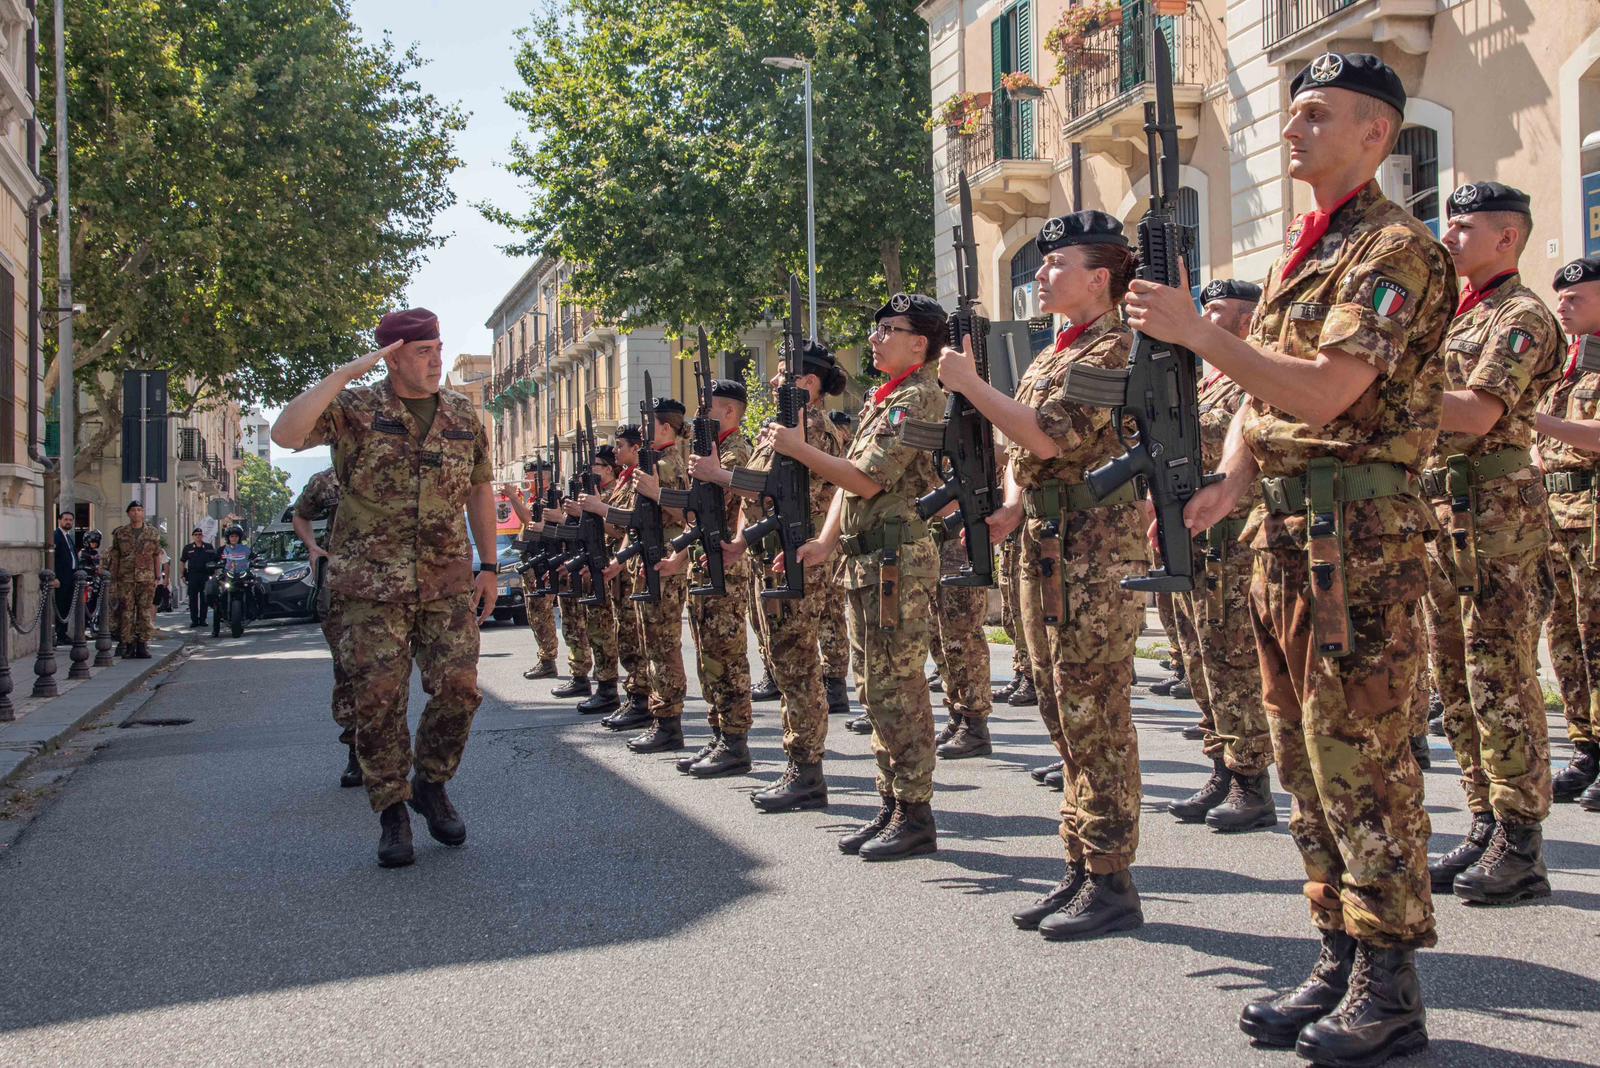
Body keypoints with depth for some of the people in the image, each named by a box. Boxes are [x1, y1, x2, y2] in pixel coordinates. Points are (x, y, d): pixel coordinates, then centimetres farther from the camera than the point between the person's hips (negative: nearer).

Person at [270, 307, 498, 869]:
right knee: (380, 699, -2)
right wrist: (346, 373, -20)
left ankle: (431, 785, 21)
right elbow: (285, 433, -21)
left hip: (447, 584, 3)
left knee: (459, 688, -4)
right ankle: (392, 813, 14)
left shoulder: (463, 415, 8)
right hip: (372, 585, -3)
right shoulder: (354, 409, -4)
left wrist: (489, 567, 14)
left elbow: (479, 490, 17)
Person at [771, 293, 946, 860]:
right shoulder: (881, 398, 19)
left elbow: (868, 479, -18)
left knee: (898, 689, -6)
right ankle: (891, 807, 20)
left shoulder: (918, 399, -11)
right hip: (864, 559, 10)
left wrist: (799, 448, -10)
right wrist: (825, 541, 9)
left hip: (898, 559, -10)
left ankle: (915, 817, 1)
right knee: (876, 689, 12)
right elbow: (852, 479, 20)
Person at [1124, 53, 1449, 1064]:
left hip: (1361, 535, -9)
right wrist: (1227, 484, 2)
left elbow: (1323, 392, -21)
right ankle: (1341, 962, 22)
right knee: (1307, 759, 12)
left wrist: (1197, 331, -19)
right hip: (1285, 533, 9)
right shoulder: (1302, 254, 20)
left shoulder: (1398, 250, -9)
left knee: (1362, 760, -5)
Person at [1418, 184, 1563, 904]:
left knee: (1501, 683, -7)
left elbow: (1476, 414, -20)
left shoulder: (1522, 316, -6)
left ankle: (1521, 850, -1)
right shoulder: (1456, 317, 21)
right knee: (1457, 683, 10)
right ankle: (1487, 830, 19)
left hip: (1495, 514, -9)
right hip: (1442, 514, 9)